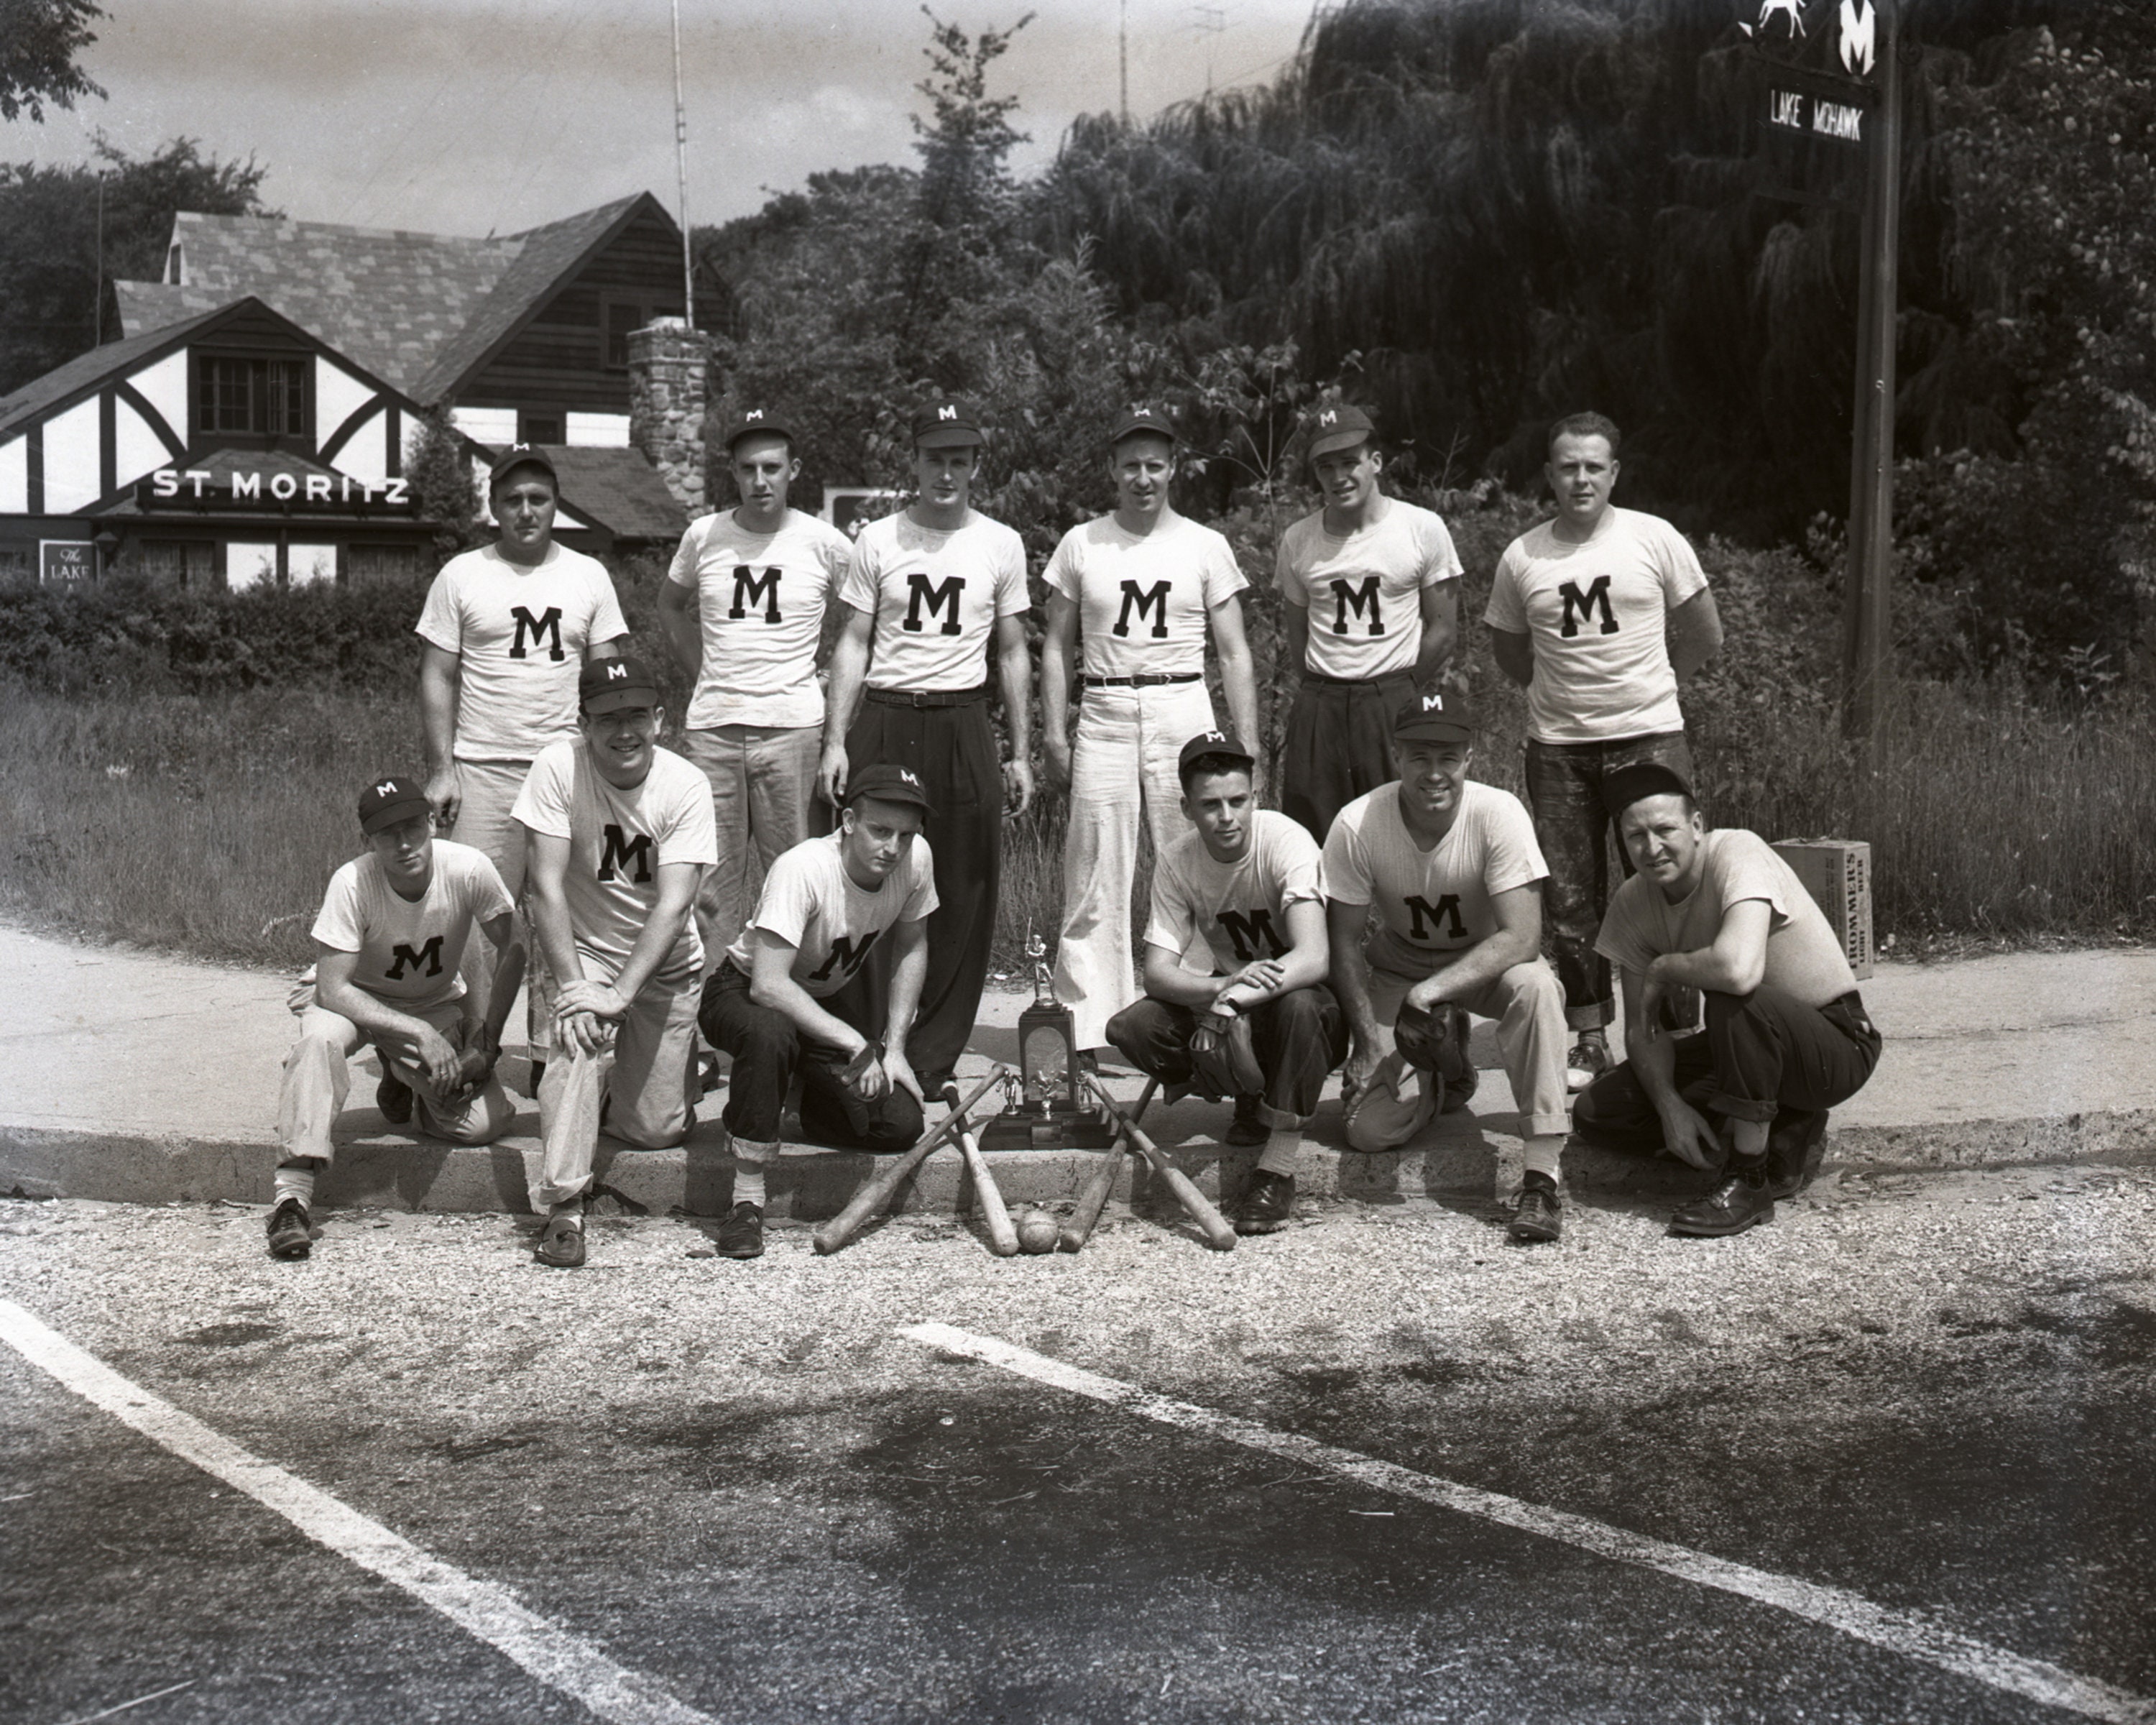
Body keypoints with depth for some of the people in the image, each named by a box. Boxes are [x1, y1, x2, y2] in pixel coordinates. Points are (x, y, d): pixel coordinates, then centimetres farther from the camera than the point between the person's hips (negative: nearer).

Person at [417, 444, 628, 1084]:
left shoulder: (588, 575, 11)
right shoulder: (461, 576, 5)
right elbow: (437, 677, 3)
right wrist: (441, 770, -5)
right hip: (482, 769, -1)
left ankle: (552, 1055, 9)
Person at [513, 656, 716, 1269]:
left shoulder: (686, 786, -16)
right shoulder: (558, 769, -16)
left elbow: (672, 906, -22)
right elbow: (547, 887, -18)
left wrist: (618, 995, -31)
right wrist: (573, 989, -25)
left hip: (665, 963, 1)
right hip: (583, 949, -1)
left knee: (655, 1130, -3)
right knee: (582, 1043, -32)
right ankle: (564, 1207, -22)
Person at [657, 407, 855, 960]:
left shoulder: (826, 545, -1)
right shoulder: (703, 536, 7)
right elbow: (670, 607, 24)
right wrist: (705, 673, 14)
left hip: (792, 727, -2)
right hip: (711, 727, 2)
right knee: (711, 880, 4)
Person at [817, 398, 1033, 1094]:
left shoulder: (1001, 545, 7)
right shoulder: (877, 540, 5)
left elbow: (1013, 653, 11)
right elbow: (853, 644, 5)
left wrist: (1021, 754, 7)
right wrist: (834, 741, -3)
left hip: (962, 727, 1)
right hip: (884, 722, -1)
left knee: (961, 896, 1)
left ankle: (933, 1056, 11)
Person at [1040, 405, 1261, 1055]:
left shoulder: (1206, 547, 8)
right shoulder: (1080, 545, 9)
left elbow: (1234, 654, 8)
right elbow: (1056, 645, 12)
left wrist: (1247, 745, 0)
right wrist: (1054, 733, 1)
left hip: (1183, 712, 0)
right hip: (1104, 715, 0)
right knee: (1096, 875, -2)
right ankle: (1087, 1025, 2)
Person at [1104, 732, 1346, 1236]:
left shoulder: (1286, 841, -23)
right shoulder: (1177, 864, -10)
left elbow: (1314, 959, -35)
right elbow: (1158, 971, -17)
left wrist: (1233, 1001, -49)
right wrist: (1227, 986, -38)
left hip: (1302, 995, -4)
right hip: (1230, 998, 4)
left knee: (1300, 1005, -40)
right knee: (1129, 1029, -21)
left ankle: (1278, 1171, -27)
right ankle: (1251, 1096, 0)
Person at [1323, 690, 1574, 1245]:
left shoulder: (1498, 814, -26)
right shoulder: (1357, 826, -22)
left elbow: (1522, 938, -30)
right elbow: (1345, 942, -11)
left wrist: (1436, 988, -40)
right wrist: (1371, 1041, -17)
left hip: (1488, 963, -1)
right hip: (1398, 967, 1)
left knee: (1535, 987, -37)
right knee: (1367, 1129, -13)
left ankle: (1541, 1177, -30)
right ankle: (1441, 1063, 22)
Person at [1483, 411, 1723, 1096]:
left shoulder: (1654, 539, -1)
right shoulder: (1522, 557, 3)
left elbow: (1705, 639, 7)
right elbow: (1511, 654, 16)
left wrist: (1639, 680, 9)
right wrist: (1568, 688, 8)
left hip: (1649, 736, -2)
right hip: (1558, 746, 2)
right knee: (1571, 900, 5)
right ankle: (1589, 1041, 16)